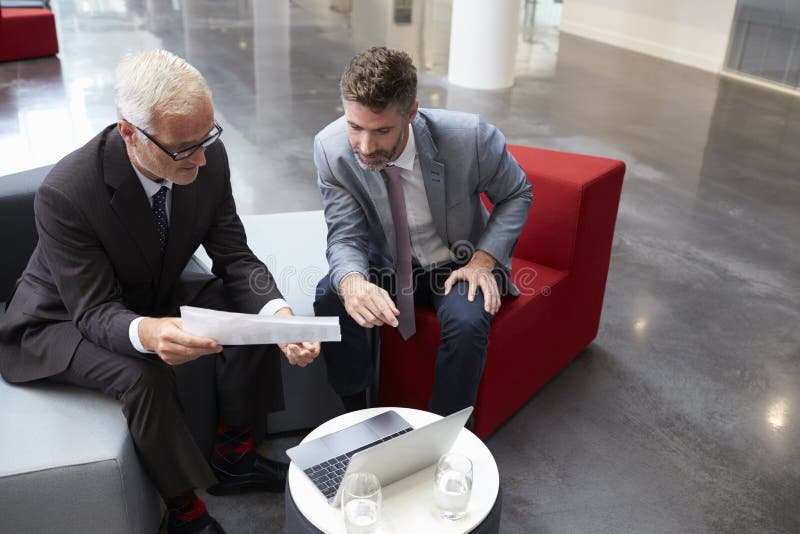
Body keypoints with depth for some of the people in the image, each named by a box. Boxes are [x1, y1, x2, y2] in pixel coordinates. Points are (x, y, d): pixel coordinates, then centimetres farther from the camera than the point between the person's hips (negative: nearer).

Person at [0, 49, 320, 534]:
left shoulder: (208, 158, -20)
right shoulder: (66, 193, -34)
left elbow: (234, 257, -14)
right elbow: (95, 311, -27)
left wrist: (278, 312, -34)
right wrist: (144, 333, -51)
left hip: (154, 298, 5)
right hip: (64, 319, -5)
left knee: (256, 314, -13)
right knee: (145, 375, -33)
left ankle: (232, 457, 6)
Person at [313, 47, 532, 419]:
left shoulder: (470, 136, -27)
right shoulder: (330, 148, -22)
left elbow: (516, 194, -8)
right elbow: (346, 238, -18)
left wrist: (484, 259, -22)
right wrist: (351, 282, -42)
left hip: (459, 262, -2)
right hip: (388, 262, 2)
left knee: (467, 321, -32)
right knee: (329, 297, -24)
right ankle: (355, 413, 0)